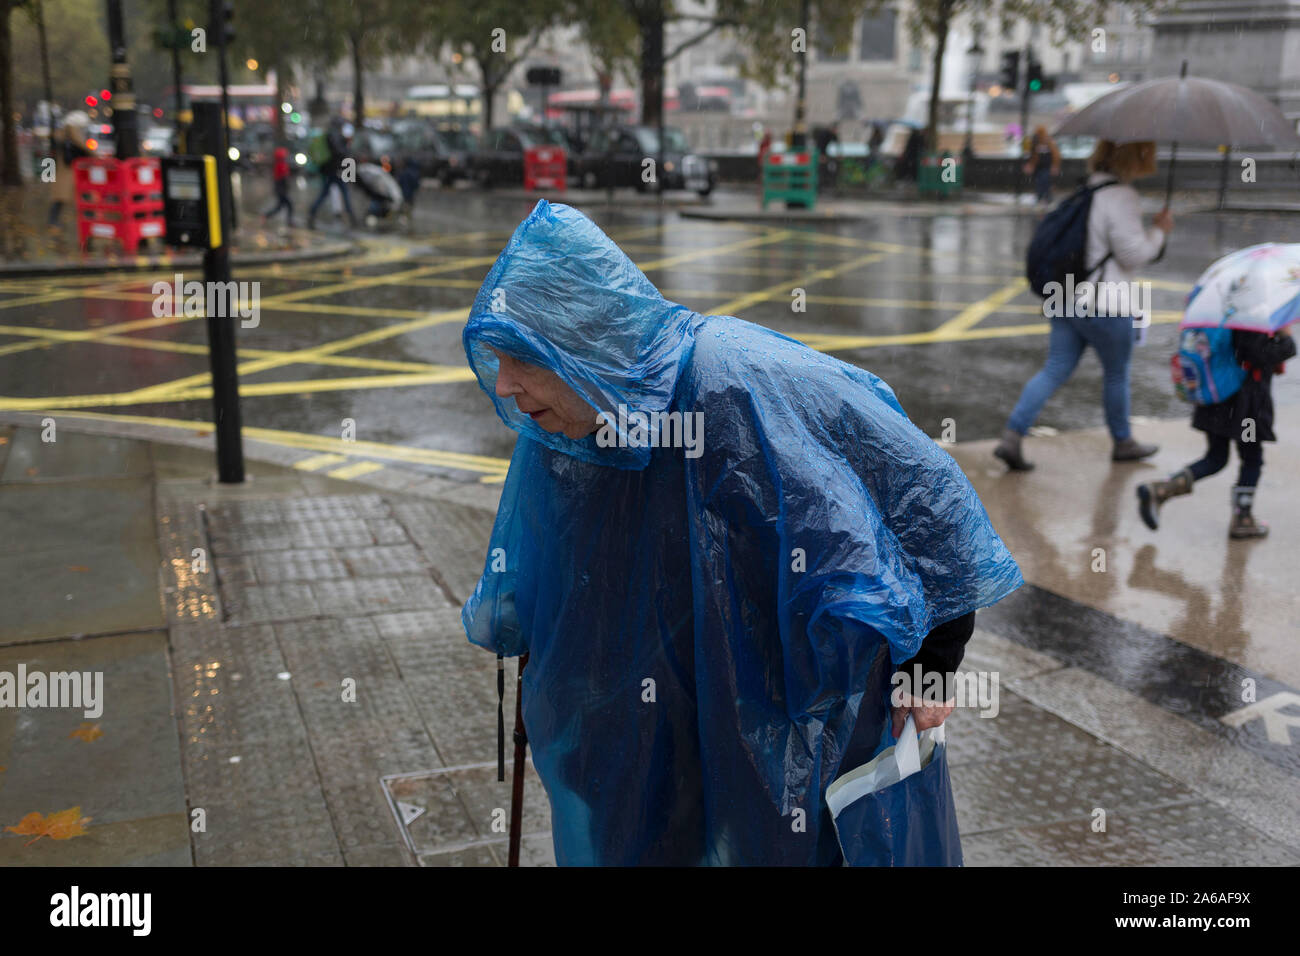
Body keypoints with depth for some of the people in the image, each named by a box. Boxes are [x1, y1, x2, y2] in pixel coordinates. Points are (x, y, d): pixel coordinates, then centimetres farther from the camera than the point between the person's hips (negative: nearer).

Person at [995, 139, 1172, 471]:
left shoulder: (1089, 189, 11)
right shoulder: (1121, 197, -17)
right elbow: (1133, 253, -17)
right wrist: (1159, 231, -1)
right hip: (1104, 306, -8)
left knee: (1055, 370, 6)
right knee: (1116, 374, 12)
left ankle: (1012, 435, -6)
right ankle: (1122, 443, 31)